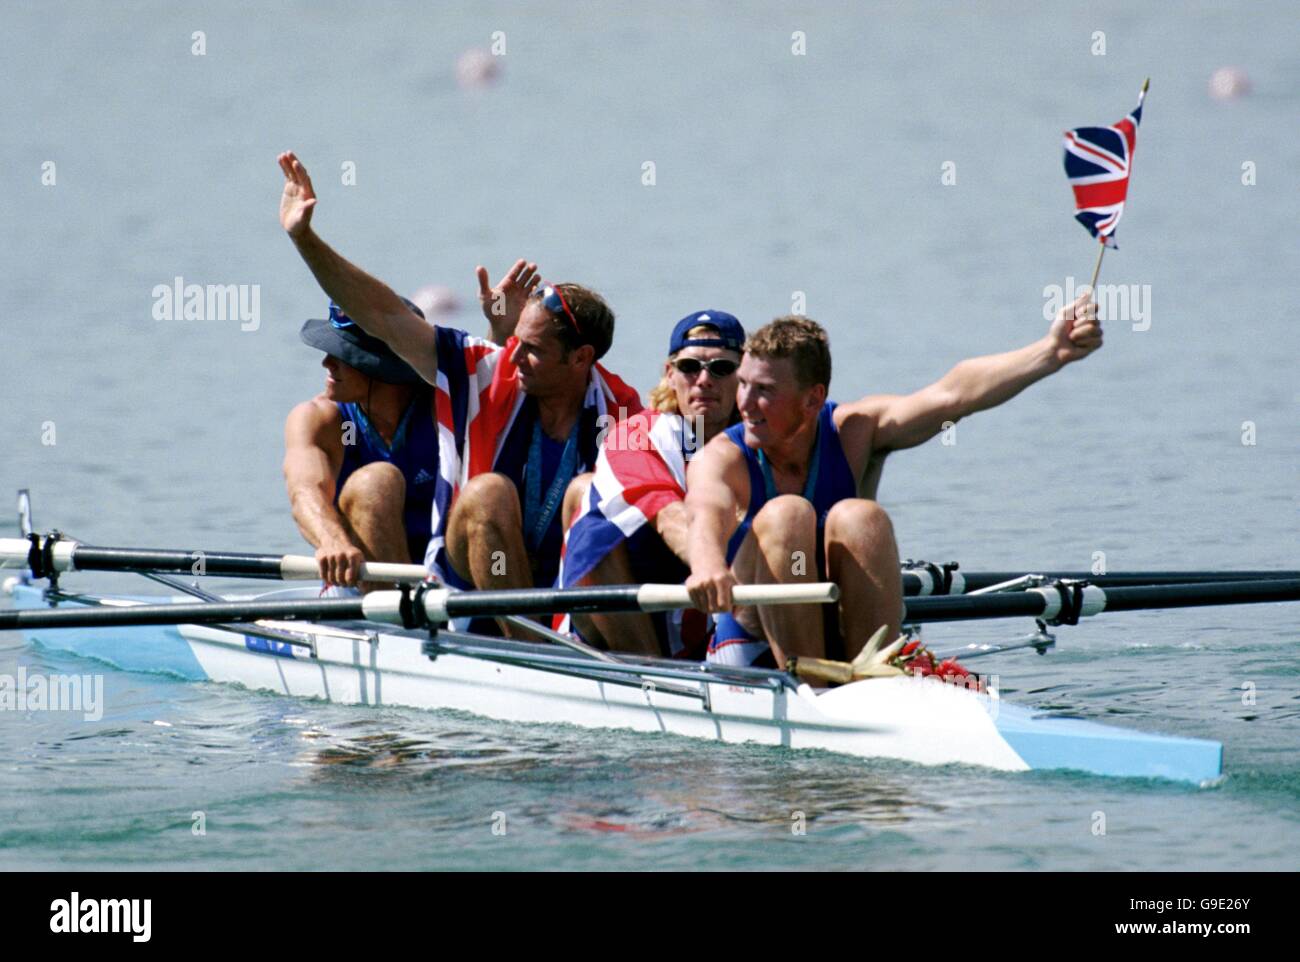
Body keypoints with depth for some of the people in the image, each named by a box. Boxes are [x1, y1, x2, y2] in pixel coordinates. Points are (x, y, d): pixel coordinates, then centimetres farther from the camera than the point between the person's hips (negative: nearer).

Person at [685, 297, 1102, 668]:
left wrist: (1052, 351, -35)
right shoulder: (721, 459, -10)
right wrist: (708, 565, -60)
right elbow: (707, 514, -35)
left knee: (858, 517, -25)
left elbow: (951, 395, -19)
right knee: (786, 515, -27)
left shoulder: (853, 432, -3)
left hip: (851, 637, 2)